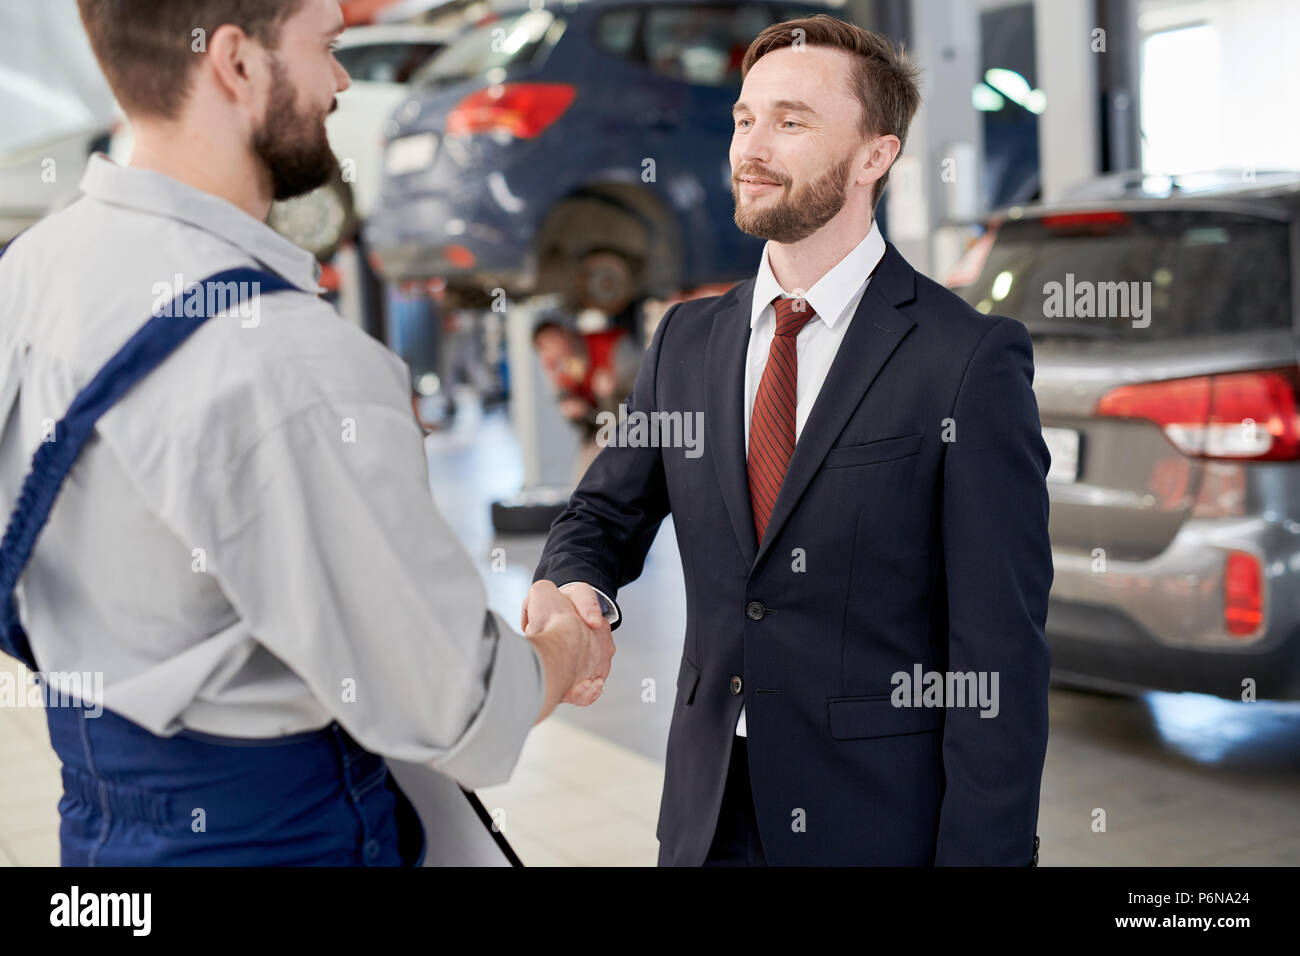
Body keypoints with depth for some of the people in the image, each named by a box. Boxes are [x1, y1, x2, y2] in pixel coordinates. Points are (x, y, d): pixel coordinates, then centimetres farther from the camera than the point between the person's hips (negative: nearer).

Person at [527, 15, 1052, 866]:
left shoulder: (971, 359, -12)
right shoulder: (687, 340, 5)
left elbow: (1000, 652, -13)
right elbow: (604, 516, 11)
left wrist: (983, 853, -16)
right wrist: (573, 588, -12)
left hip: (878, 823, -4)